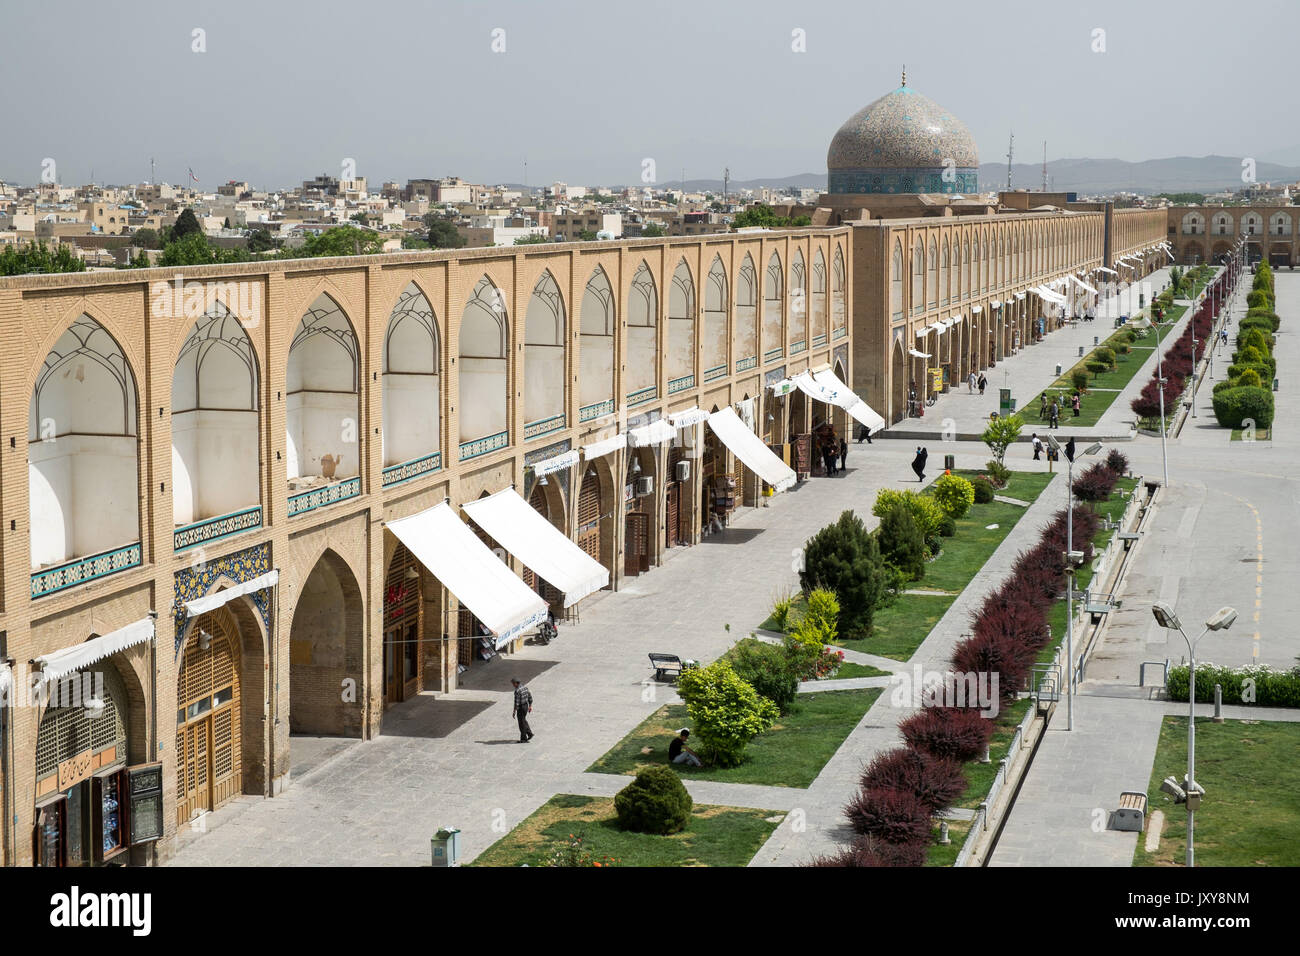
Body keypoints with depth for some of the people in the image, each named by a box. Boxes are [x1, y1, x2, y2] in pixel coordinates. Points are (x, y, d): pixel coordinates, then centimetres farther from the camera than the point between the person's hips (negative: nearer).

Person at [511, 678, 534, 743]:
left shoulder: (517, 691, -25)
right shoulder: (525, 687, 2)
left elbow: (516, 702, -25)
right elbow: (530, 697, 10)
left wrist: (514, 712, -19)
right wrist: (530, 706, 19)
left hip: (520, 708, -8)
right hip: (526, 705, 8)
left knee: (522, 723, 4)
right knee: (524, 720, 25)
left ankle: (523, 739, 13)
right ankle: (529, 733, 22)